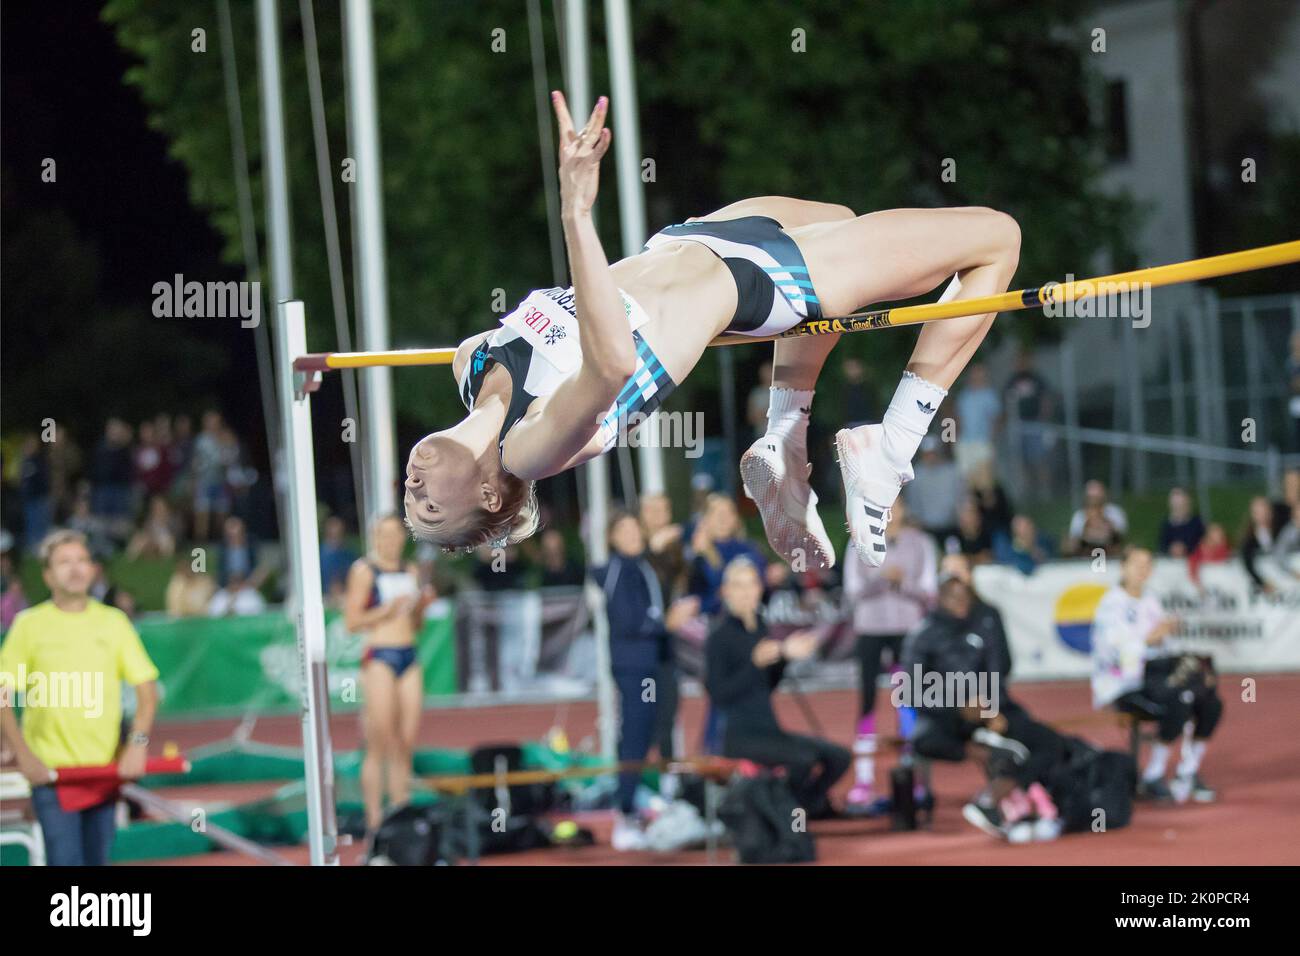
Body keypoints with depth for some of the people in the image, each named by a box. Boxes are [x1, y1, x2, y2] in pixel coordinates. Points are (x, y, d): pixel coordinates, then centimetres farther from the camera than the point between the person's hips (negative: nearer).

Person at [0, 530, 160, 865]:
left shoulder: (113, 622, 6)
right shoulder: (29, 625, 0)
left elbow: (146, 689, 6)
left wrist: (138, 743, -8)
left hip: (106, 769, 3)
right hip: (51, 769, -3)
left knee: (97, 859, 9)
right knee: (65, 860, -11)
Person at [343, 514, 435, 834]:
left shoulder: (410, 571, 16)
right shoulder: (363, 570, -2)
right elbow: (351, 622, -8)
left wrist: (422, 605, 3)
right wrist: (388, 609, -17)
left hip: (409, 657, 6)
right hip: (379, 656, -6)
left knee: (406, 742, 2)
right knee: (380, 744, -7)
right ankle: (374, 817, -6)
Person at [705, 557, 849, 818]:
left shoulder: (759, 628, 12)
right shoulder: (720, 637, -9)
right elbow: (719, 695, -18)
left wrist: (785, 656, 6)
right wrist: (756, 662, -24)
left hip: (768, 729, 8)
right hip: (739, 735, -8)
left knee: (838, 757, -3)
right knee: (804, 759, -29)